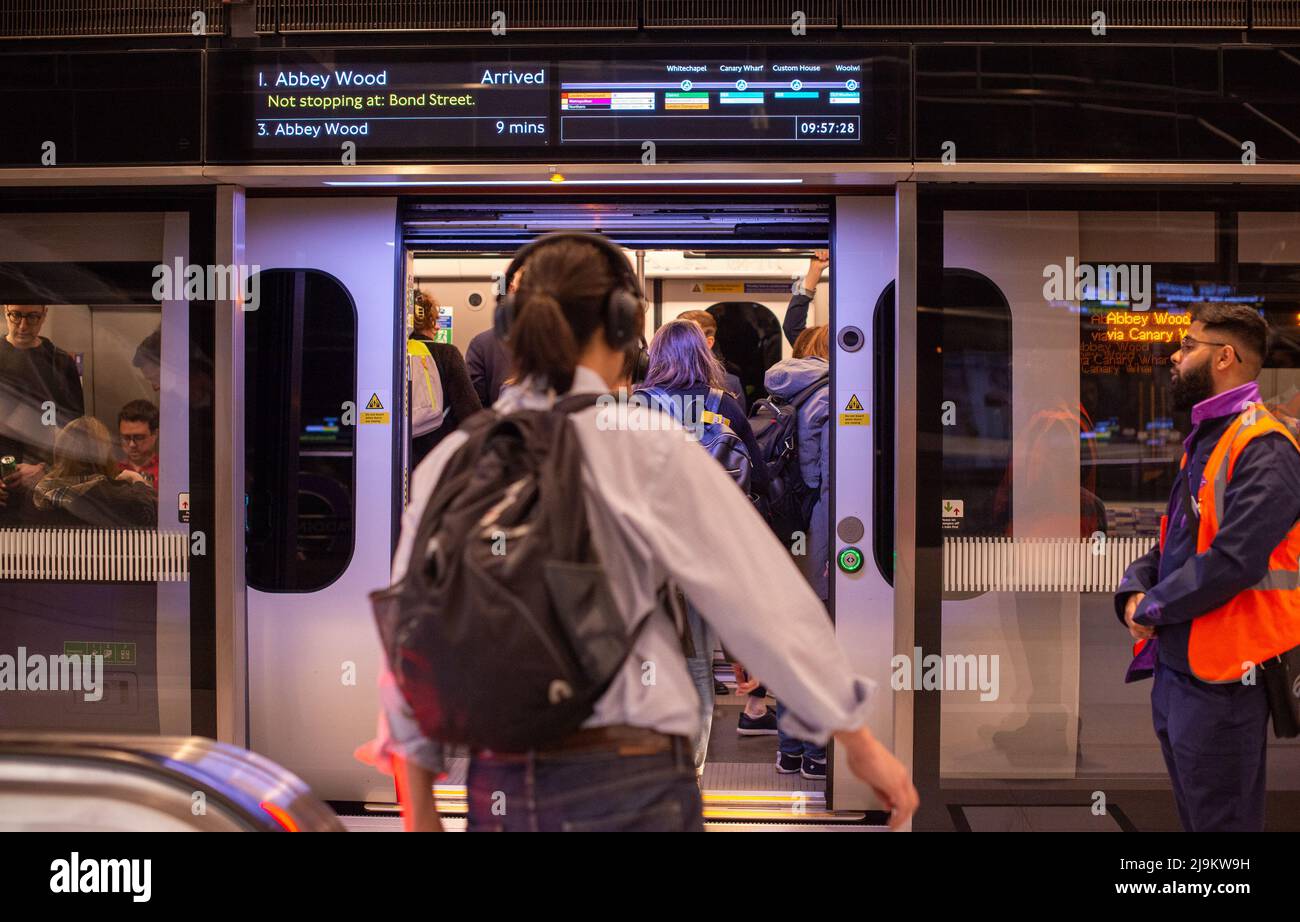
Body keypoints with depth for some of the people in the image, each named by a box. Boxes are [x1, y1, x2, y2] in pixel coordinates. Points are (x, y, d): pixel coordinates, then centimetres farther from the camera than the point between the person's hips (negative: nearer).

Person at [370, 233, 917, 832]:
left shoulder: (450, 459, 4)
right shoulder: (646, 445, -7)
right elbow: (764, 601, -5)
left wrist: (421, 809, 17)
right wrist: (860, 742, 6)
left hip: (496, 791, 4)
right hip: (629, 782, -4)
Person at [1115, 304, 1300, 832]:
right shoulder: (1202, 442, 15)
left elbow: (1234, 560, -26)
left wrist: (1154, 609, -13)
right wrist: (1135, 592, -3)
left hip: (1221, 679, -10)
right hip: (1173, 668, 10)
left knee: (1220, 822, 0)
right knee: (1194, 816, 20)